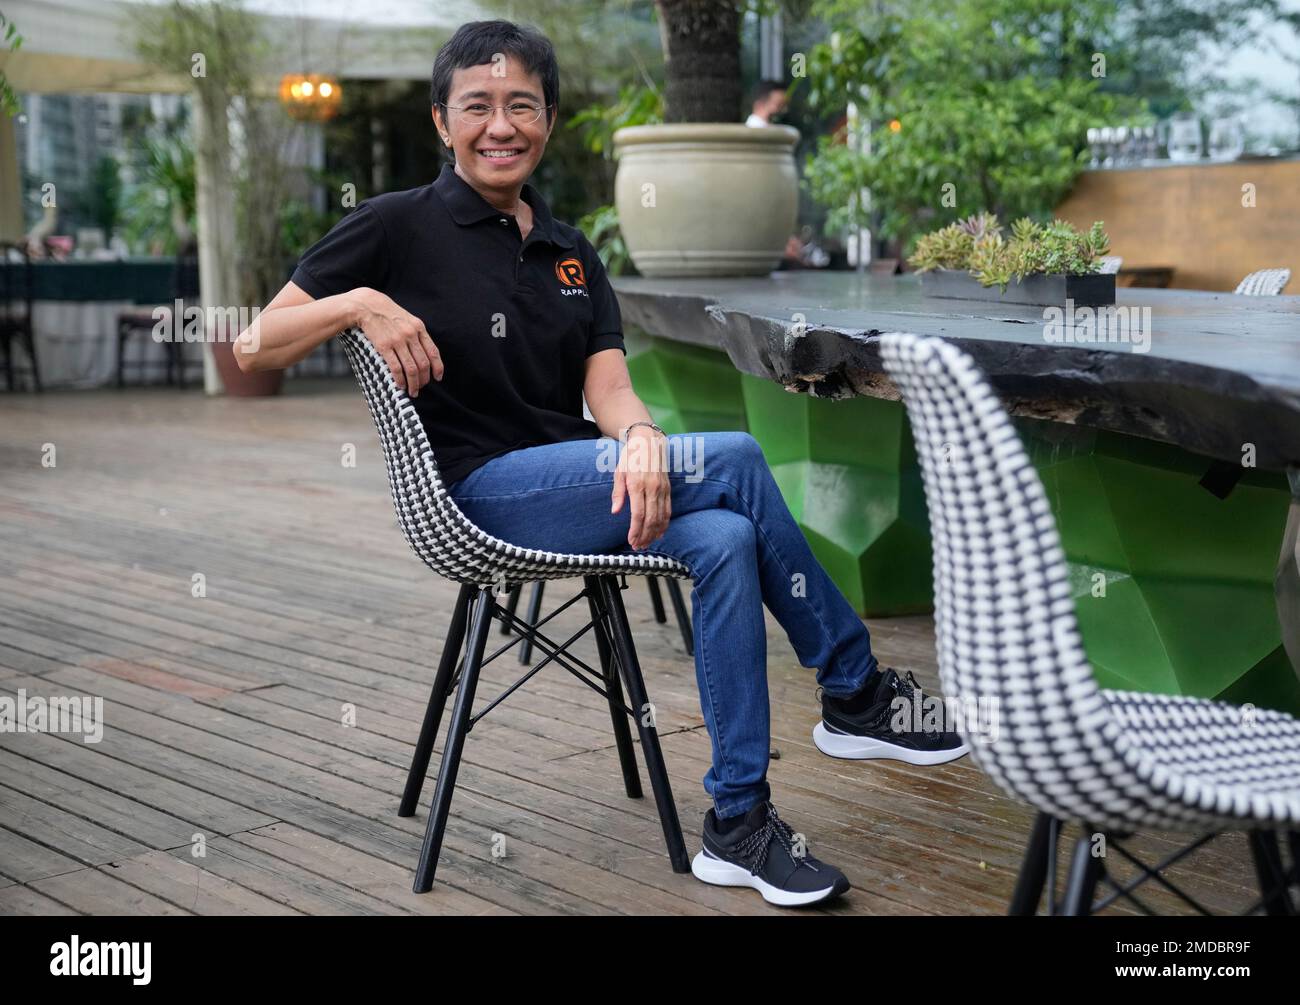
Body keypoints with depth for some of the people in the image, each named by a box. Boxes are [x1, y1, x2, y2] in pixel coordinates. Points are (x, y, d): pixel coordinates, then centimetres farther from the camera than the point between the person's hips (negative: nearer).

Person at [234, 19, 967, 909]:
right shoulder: (399, 226, -1)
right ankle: (858, 694, -8)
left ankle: (739, 826, -12)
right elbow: (257, 347, -4)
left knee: (723, 540, -24)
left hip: (576, 485, 6)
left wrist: (640, 440, -22)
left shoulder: (571, 254, 16)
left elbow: (608, 388, 1)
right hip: (479, 494, -6)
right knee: (735, 460, -21)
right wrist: (360, 304, -21)